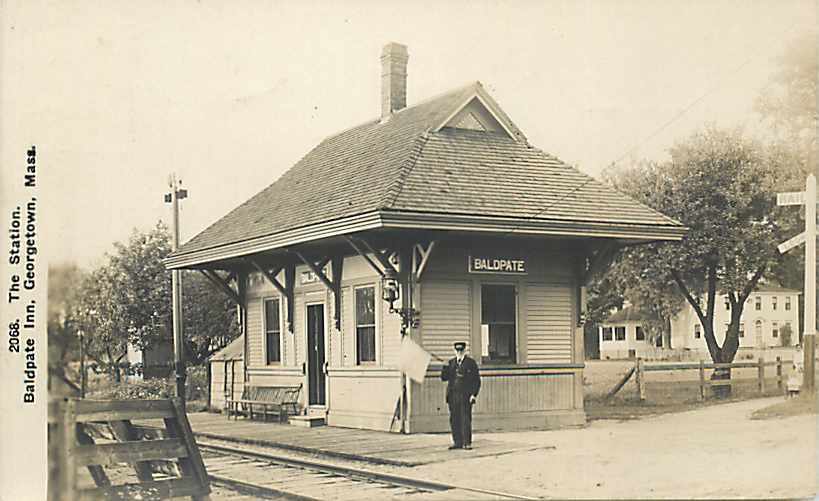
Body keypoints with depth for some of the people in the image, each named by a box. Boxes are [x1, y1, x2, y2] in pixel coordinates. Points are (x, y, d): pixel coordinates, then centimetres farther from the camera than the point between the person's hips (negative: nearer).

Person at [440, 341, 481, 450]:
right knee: (454, 420, 4)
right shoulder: (451, 362, 14)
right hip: (453, 396, 4)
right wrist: (446, 367, -8)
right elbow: (443, 377, 8)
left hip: (466, 396, -4)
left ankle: (467, 443, -2)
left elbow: (477, 380, 3)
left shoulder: (471, 363, 4)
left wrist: (474, 394, -7)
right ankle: (457, 442, 11)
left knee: (466, 420, -6)